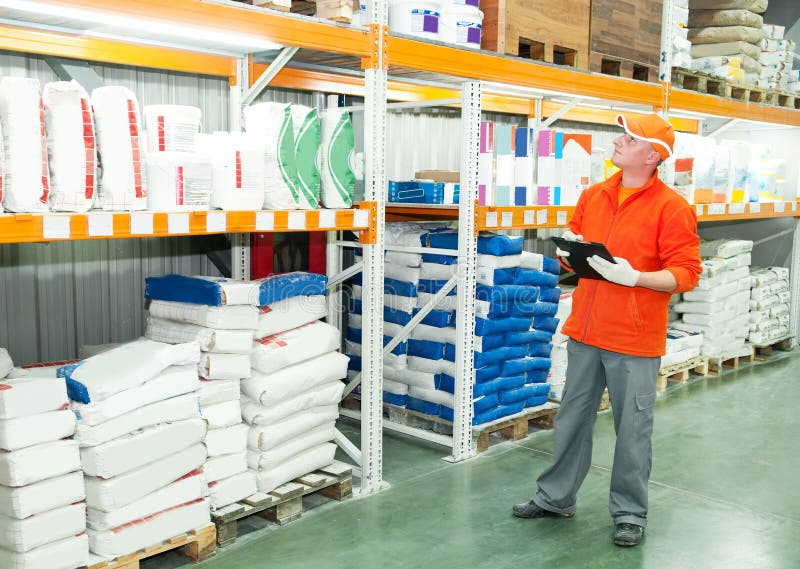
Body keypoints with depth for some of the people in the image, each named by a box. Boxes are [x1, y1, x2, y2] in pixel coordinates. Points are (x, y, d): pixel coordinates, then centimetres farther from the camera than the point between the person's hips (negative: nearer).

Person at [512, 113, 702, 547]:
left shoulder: (671, 207, -9)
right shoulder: (593, 196, 9)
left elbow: (686, 274, -12)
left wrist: (633, 277, -25)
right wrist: (568, 252, -4)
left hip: (634, 339, -5)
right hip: (584, 332, 5)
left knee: (632, 430, 5)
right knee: (572, 418, 14)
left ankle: (630, 514, 22)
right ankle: (556, 497, 29)